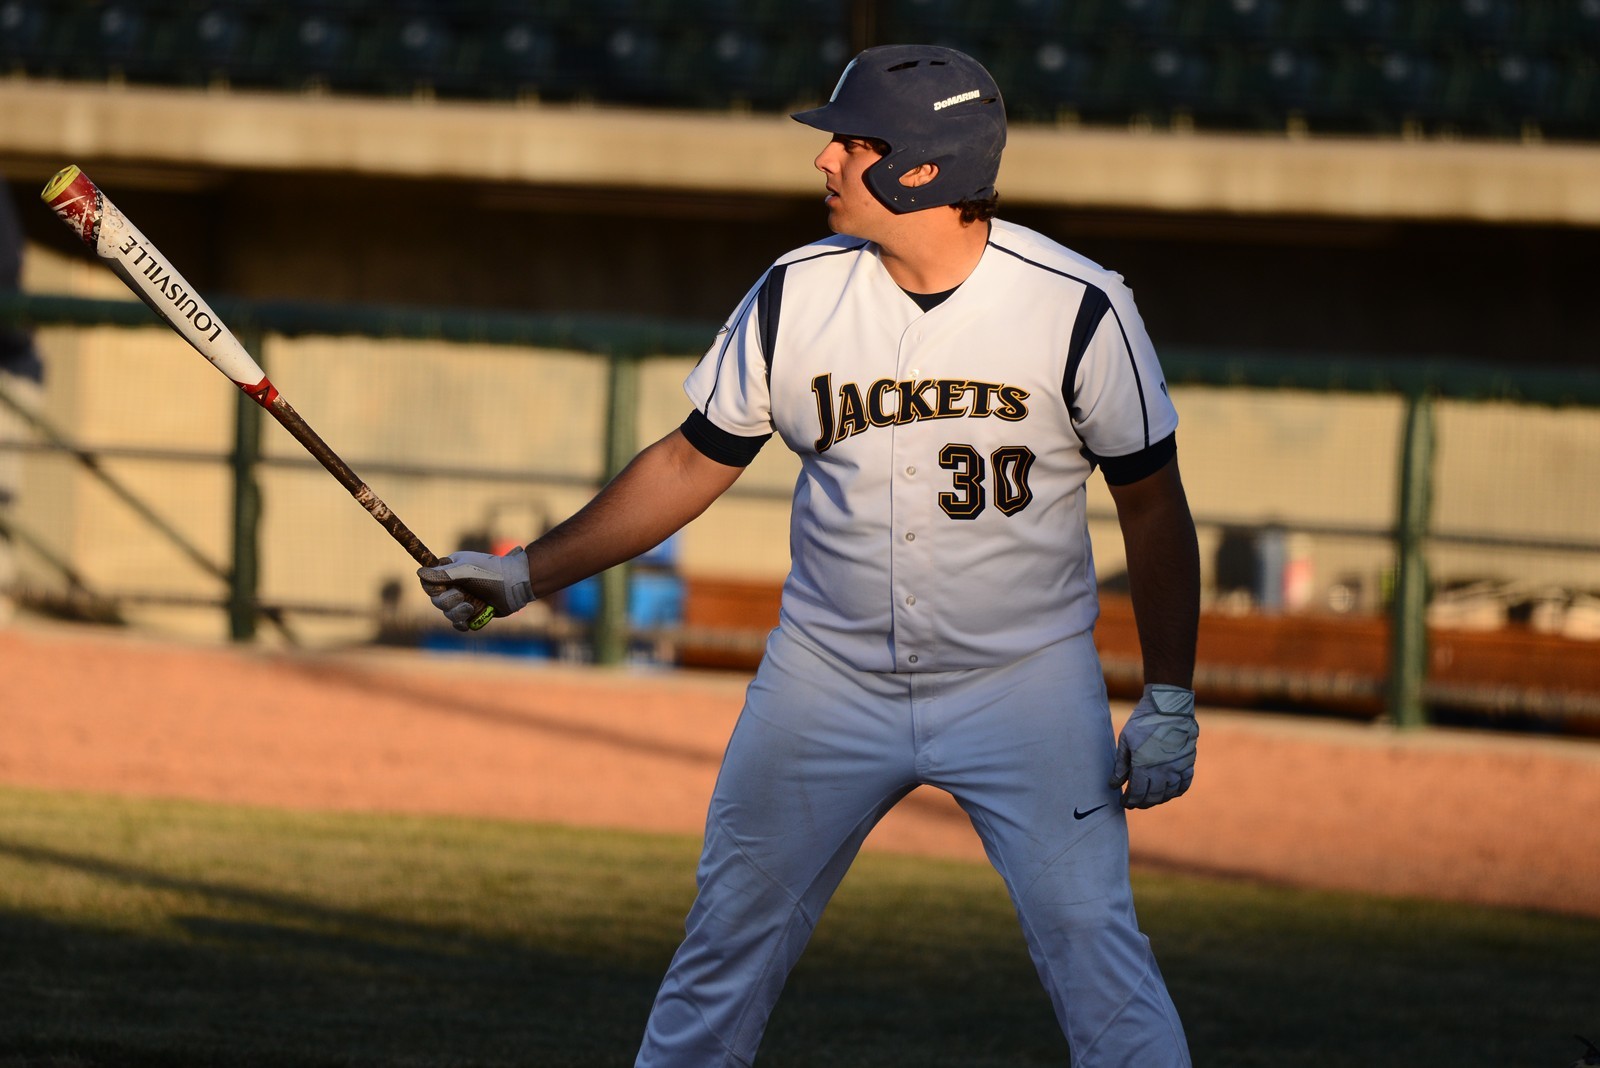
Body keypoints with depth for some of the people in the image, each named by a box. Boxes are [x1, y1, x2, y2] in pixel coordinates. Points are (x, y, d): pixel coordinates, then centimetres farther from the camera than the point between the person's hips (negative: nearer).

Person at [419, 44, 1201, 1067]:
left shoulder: (1080, 308, -13)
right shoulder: (795, 297, -4)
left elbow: (1151, 502, -4)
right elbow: (692, 463, 7)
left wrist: (1169, 698, -7)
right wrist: (531, 571, 3)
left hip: (1025, 681, -3)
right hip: (829, 675, 3)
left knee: (1089, 938, -14)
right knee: (729, 938, 7)